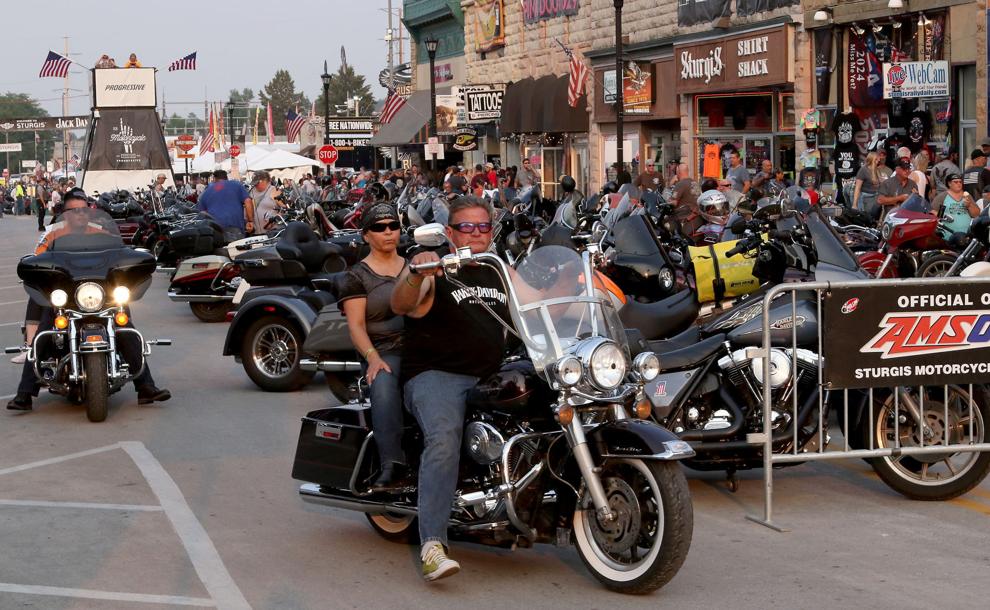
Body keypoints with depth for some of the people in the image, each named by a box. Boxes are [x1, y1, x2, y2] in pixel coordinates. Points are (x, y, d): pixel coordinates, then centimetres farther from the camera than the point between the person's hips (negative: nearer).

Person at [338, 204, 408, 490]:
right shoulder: (356, 276, 11)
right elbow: (356, 325, 1)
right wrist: (373, 358, -16)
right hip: (385, 352, -3)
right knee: (383, 385, -38)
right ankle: (392, 466, -46)